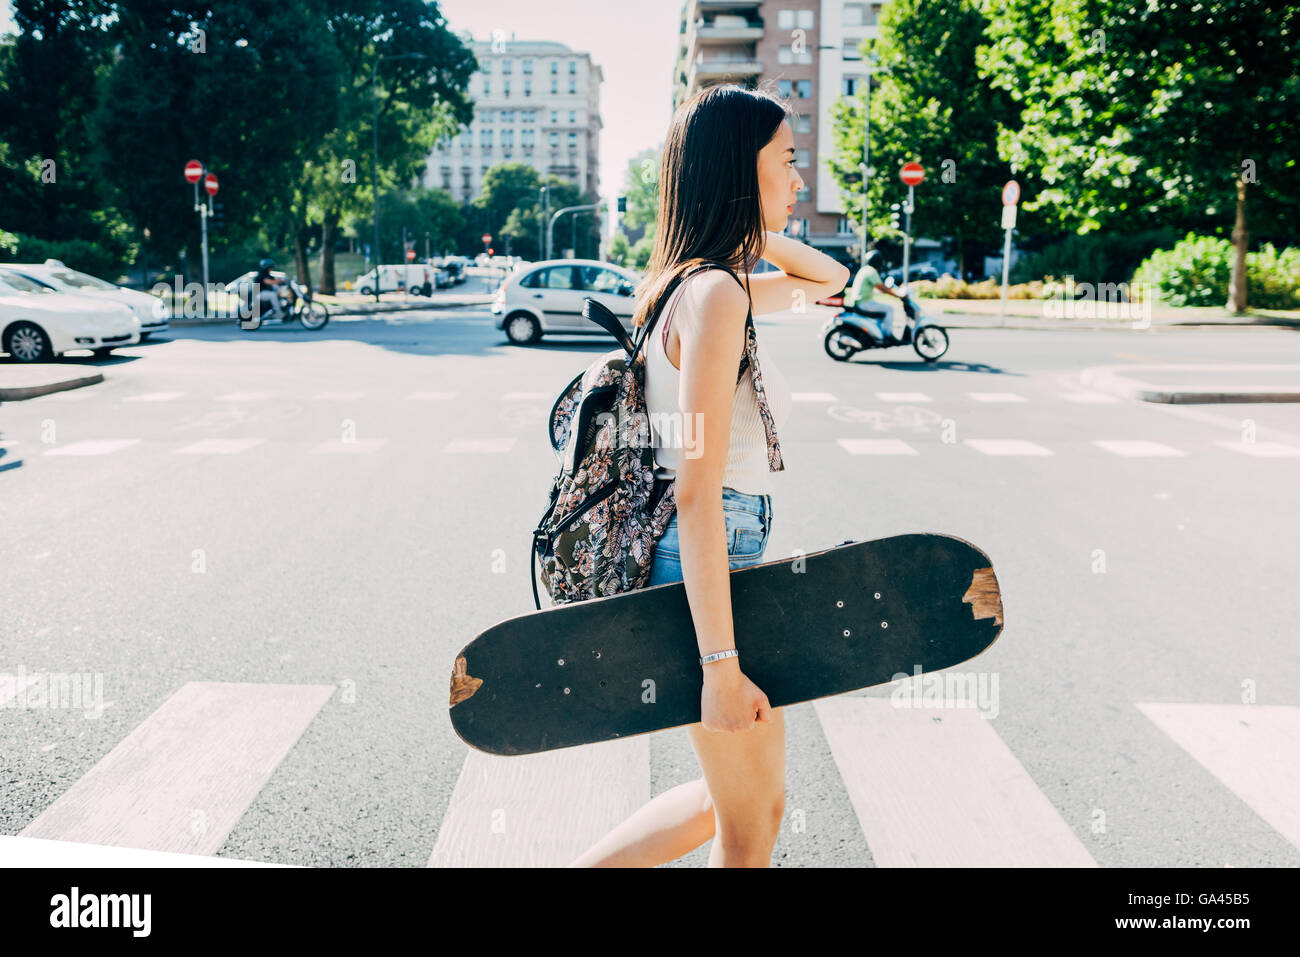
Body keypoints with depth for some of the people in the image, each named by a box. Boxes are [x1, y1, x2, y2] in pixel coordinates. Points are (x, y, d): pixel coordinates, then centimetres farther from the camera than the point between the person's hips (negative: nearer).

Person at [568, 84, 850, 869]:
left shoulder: (704, 282, 10)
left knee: (732, 799, 25)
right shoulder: (715, 292, -19)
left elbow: (829, 279, 27)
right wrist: (721, 663, -23)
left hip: (709, 561, 10)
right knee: (754, 822, 13)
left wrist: (759, 228, 8)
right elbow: (697, 494, -24)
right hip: (705, 572, -10)